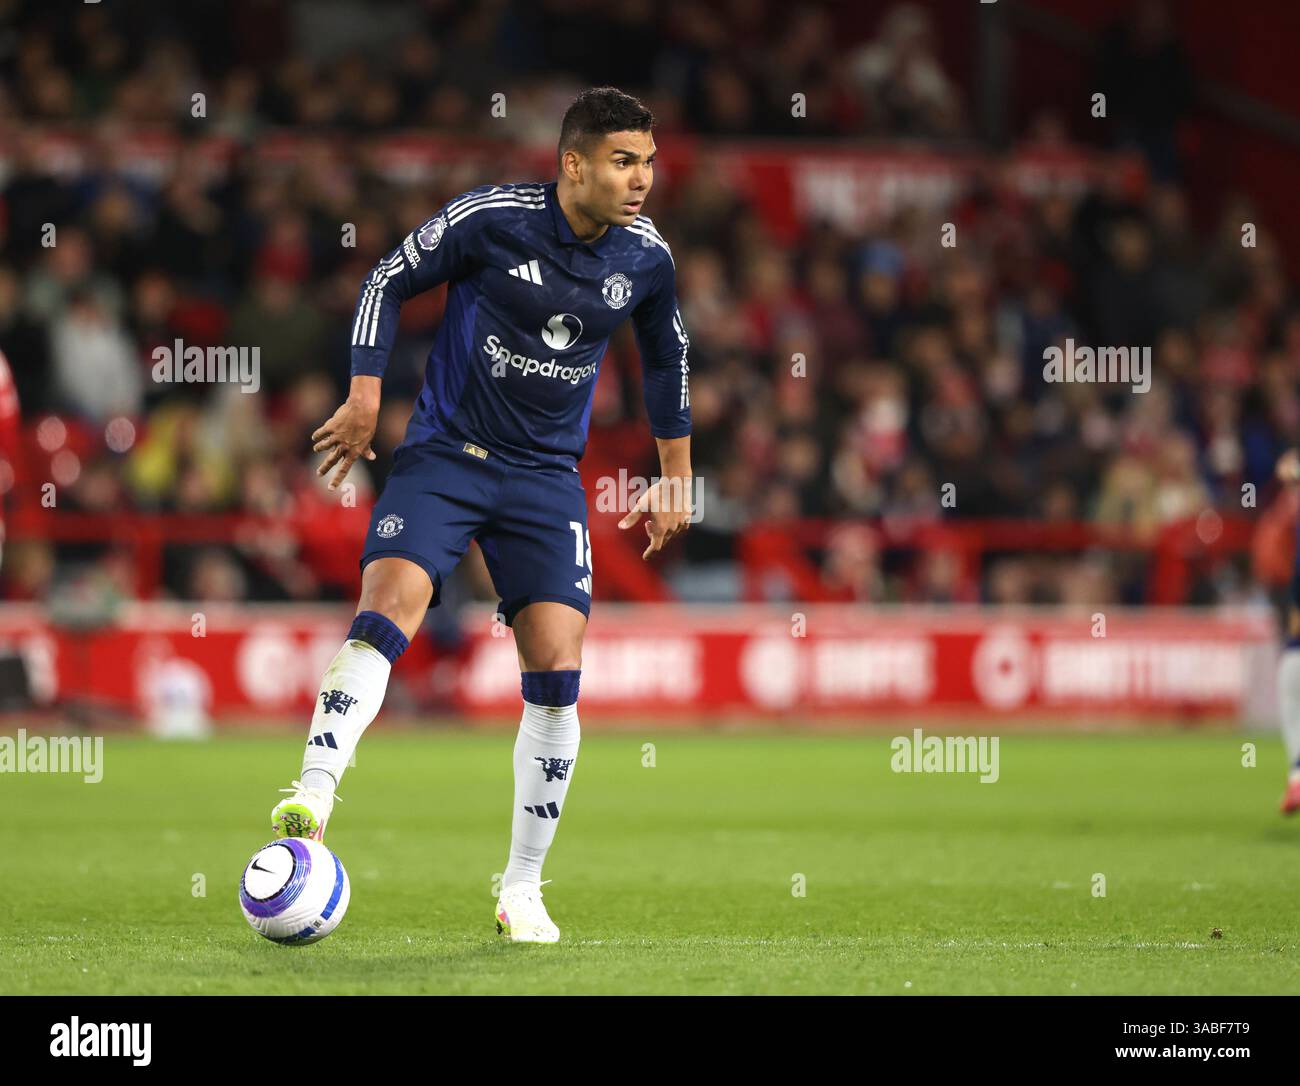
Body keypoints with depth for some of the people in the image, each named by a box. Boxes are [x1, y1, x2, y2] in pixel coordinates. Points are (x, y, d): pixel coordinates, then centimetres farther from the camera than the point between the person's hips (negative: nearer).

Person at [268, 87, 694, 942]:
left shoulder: (646, 256, 0)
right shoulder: (492, 219, -12)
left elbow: (666, 356, 19)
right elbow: (389, 282, 0)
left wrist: (677, 476, 23)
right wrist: (366, 396, -9)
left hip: (547, 477, 3)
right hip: (445, 454, -3)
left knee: (557, 672, -8)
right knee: (387, 612, -26)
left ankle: (523, 890, 3)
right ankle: (313, 794, -30)